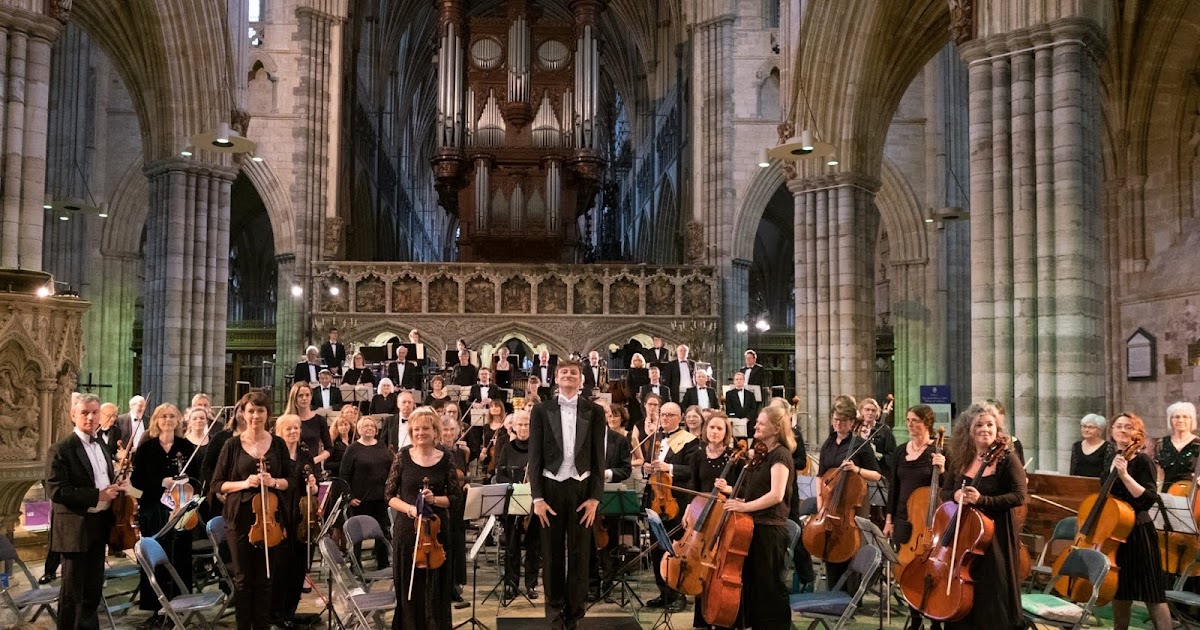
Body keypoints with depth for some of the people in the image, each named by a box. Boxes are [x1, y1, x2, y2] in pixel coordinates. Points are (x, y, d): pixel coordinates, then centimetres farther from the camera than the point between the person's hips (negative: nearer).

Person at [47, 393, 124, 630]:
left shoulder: (102, 447, 12)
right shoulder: (62, 450, -12)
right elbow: (56, 492, -20)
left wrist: (116, 489, 1)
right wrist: (98, 495, -23)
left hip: (99, 525, 7)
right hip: (75, 527, -7)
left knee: (94, 587, 16)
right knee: (73, 590, 3)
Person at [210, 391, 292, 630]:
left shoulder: (278, 444, 4)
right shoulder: (232, 444, 1)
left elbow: (289, 480, 8)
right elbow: (217, 484, 1)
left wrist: (274, 482, -13)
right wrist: (244, 483, -15)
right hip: (240, 517, -1)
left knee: (265, 578, 6)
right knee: (243, 578, 6)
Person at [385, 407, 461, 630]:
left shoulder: (445, 459, 0)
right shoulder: (403, 456, 0)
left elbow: (456, 496, 4)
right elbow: (390, 495, 3)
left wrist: (434, 499, -14)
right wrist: (408, 507, -15)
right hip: (406, 529, 0)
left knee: (436, 588, 5)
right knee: (408, 586, 5)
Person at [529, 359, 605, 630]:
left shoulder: (594, 412, 2)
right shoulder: (541, 411, 1)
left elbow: (599, 457, 1)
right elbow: (535, 456, -1)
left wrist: (595, 497, -6)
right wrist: (537, 497, -7)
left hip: (582, 488, 0)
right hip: (551, 487, 0)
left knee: (579, 554, 6)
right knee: (552, 554, 7)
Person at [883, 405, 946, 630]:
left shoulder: (938, 451, -7)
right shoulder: (901, 450, 8)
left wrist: (941, 470, -26)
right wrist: (889, 519, 11)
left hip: (928, 521, -5)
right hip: (903, 519, 5)